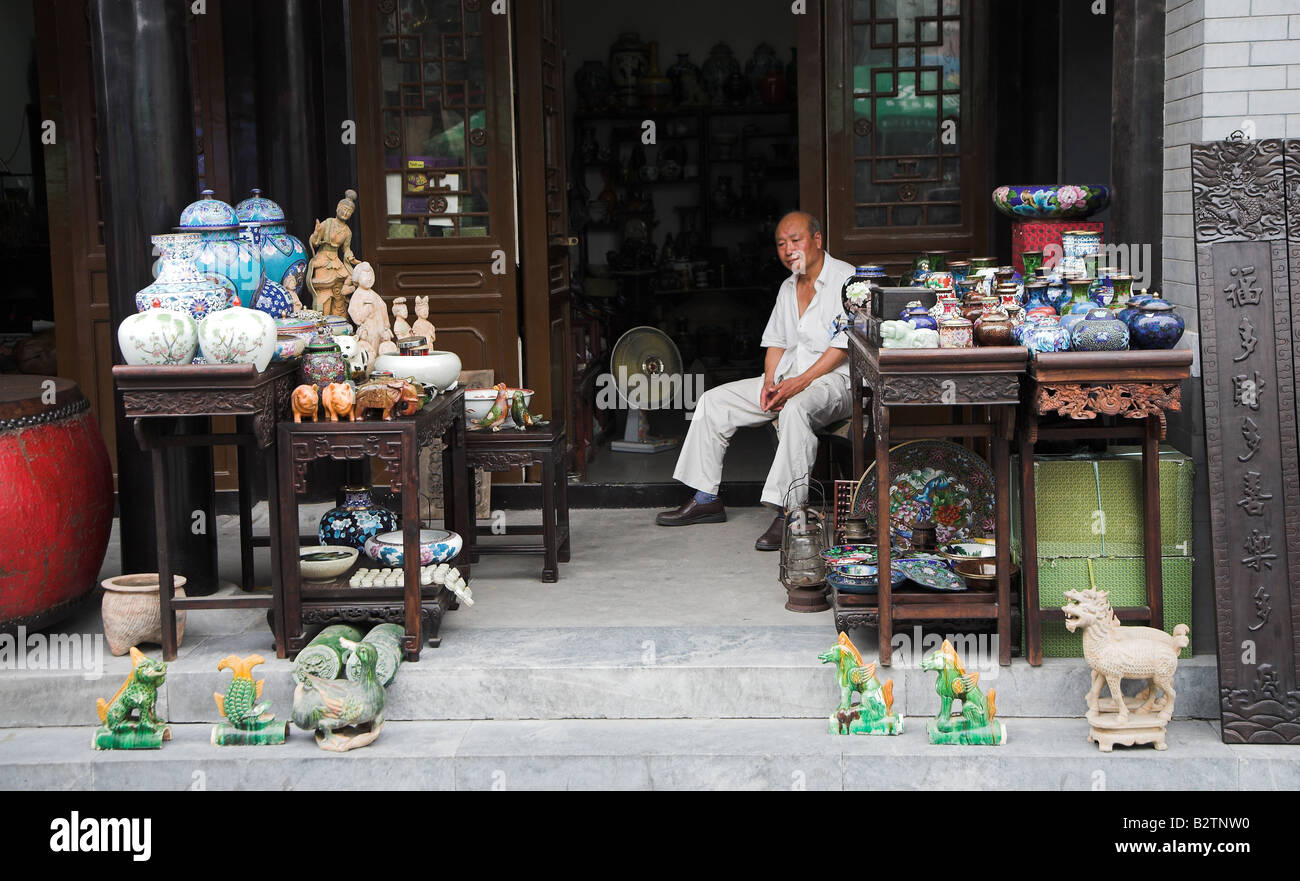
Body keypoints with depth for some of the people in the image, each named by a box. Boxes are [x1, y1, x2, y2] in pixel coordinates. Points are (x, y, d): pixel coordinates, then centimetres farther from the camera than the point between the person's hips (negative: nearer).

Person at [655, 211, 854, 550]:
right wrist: (770, 382, -2)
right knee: (714, 401, 0)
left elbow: (843, 347, -17)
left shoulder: (845, 279, -8)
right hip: (787, 379, 8)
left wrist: (800, 382, -24)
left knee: (797, 407, -41)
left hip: (834, 380, -8)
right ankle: (705, 499, 4)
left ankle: (788, 512, -41)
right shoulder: (788, 287, 18)